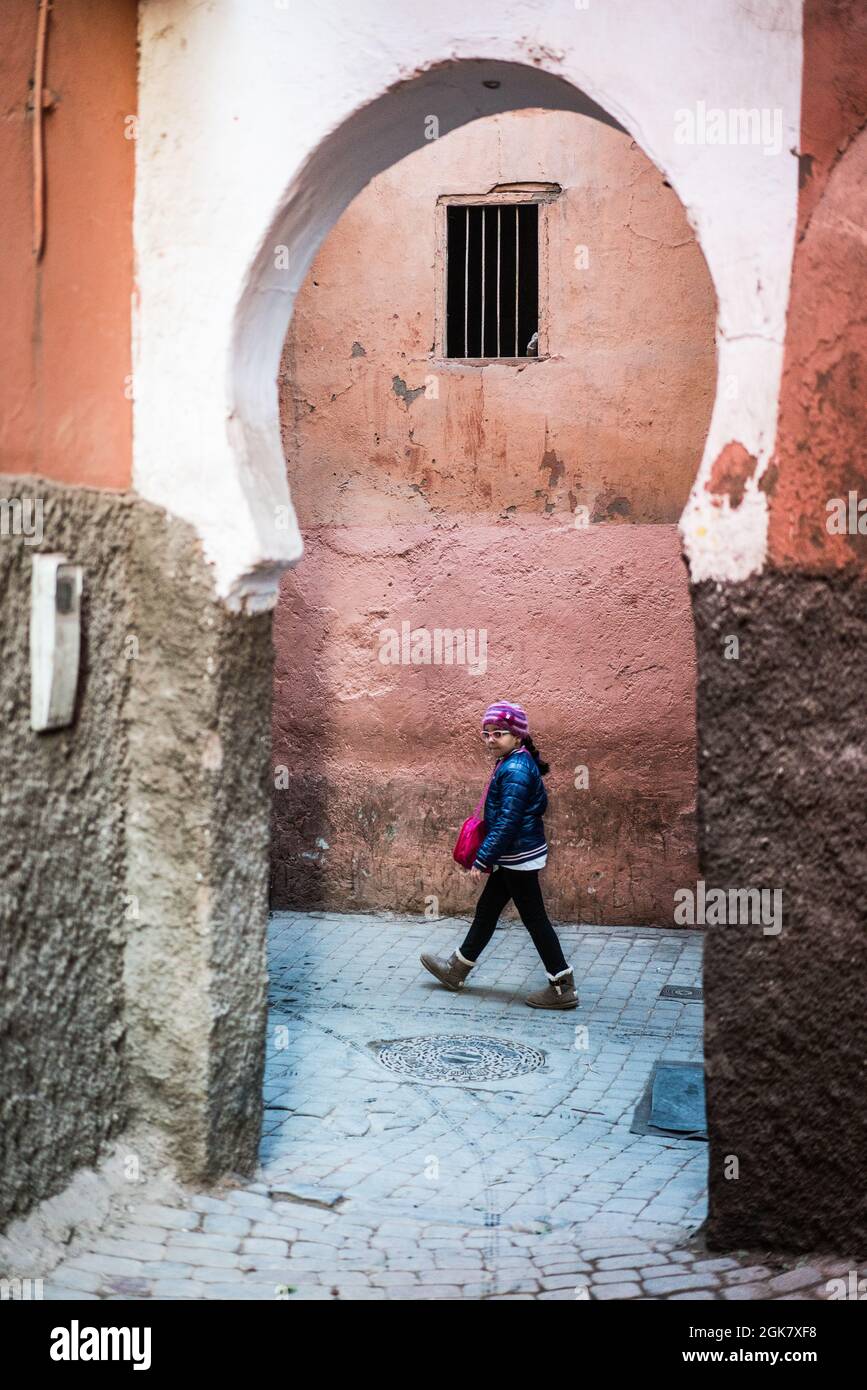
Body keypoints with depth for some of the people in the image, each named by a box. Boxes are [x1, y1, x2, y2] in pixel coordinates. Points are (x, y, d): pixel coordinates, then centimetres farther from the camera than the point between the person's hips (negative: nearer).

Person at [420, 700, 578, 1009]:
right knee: (486, 910, 19)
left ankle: (563, 989, 5)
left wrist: (483, 860, -20)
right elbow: (539, 805, 17)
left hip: (520, 858, -10)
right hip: (514, 856, 10)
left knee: (534, 919, -3)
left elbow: (507, 822, -24)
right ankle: (456, 970, 33)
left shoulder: (515, 770, -22)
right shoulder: (519, 763, 8)